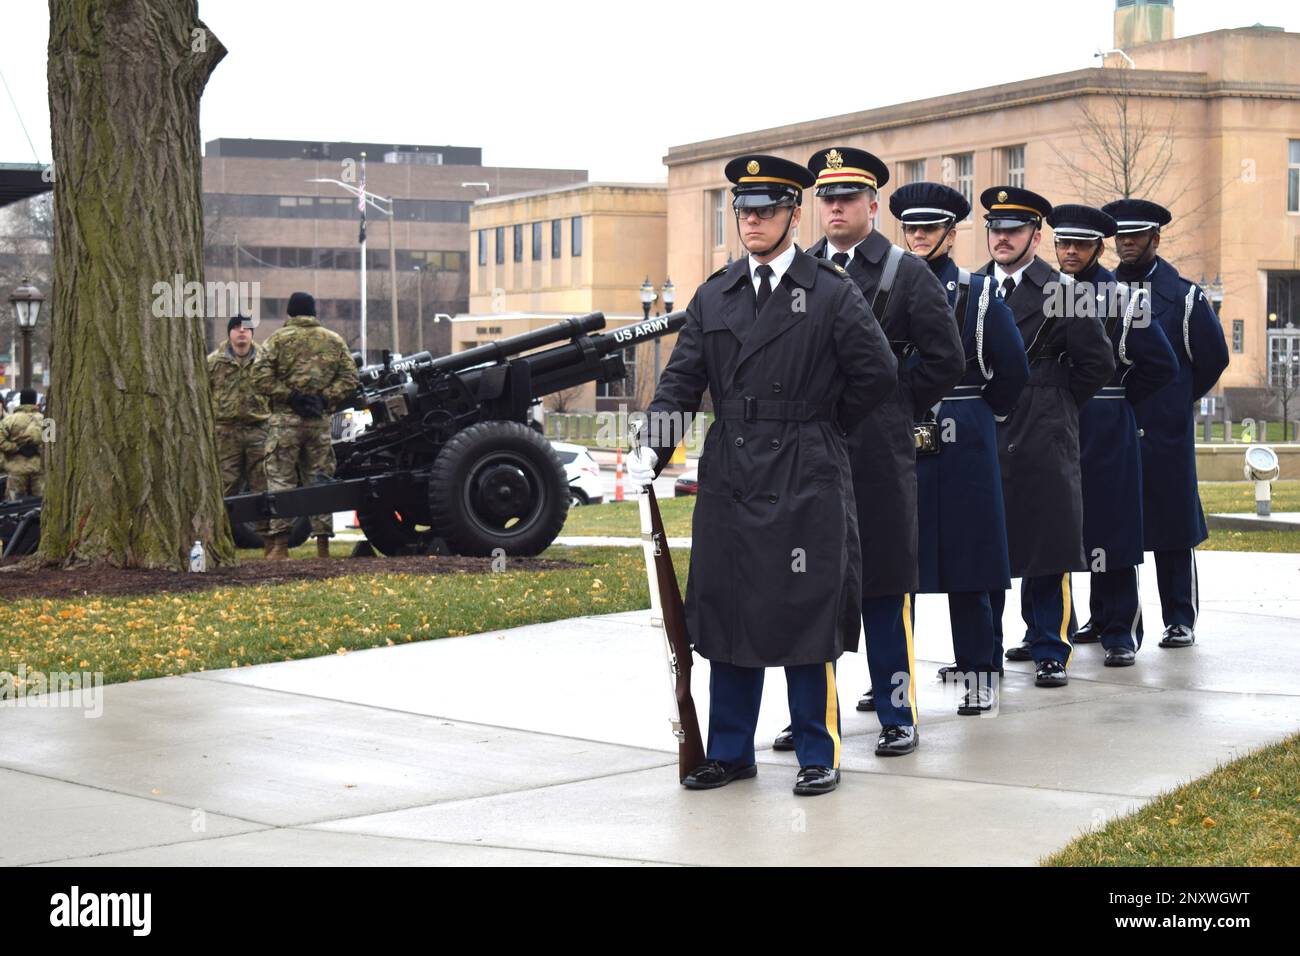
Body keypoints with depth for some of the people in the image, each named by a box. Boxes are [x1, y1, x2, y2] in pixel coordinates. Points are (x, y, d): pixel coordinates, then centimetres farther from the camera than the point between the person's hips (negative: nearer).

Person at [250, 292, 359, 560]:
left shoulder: (278, 339, 0)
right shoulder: (334, 341, 10)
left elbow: (261, 378, -9)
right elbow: (349, 378, 4)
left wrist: (289, 396, -5)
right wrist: (326, 398, -2)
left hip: (285, 418, -3)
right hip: (320, 420, 3)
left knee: (281, 479, -1)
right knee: (320, 479, 8)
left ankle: (280, 544, -8)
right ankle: (323, 544, 7)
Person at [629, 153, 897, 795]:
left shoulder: (832, 293, -2)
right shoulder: (713, 297, 10)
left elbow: (877, 374, -2)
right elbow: (682, 380, 6)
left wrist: (820, 427, 5)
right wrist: (652, 450, -7)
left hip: (804, 482, -4)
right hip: (728, 478, 4)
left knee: (804, 616, -1)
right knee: (725, 615, 9)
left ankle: (818, 754, 11)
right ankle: (730, 750, 20)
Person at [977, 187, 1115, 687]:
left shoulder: (1060, 291, -1)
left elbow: (1098, 363, 1)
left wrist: (1056, 404, 3)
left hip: (1043, 440, -3)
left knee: (1047, 549, -1)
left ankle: (1050, 650, 7)